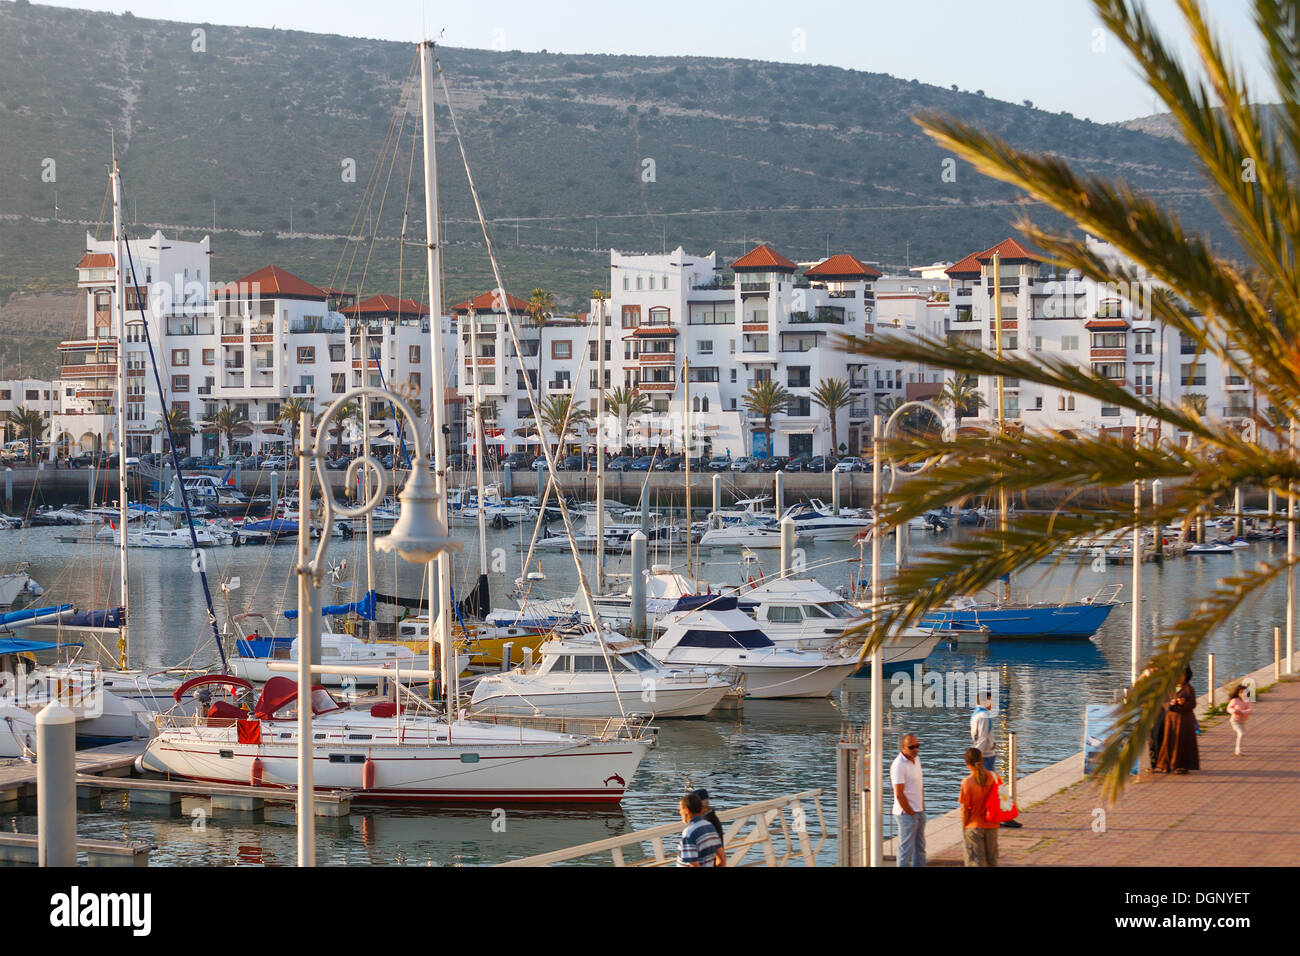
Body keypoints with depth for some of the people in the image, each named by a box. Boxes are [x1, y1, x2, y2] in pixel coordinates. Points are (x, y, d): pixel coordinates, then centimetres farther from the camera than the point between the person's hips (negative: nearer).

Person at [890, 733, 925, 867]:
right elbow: (899, 794, -20)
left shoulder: (916, 759, 9)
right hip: (907, 813, -9)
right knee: (906, 849, -4)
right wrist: (910, 813, -14)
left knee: (920, 848, 16)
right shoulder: (898, 765, -19)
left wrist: (922, 806, 13)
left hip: (919, 811, 9)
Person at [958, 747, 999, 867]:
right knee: (992, 861, 19)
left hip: (973, 827, -5)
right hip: (991, 826, 5)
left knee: (976, 862, 2)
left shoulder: (967, 782, -18)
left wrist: (963, 828, -1)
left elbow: (965, 809, -13)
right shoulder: (993, 777, -5)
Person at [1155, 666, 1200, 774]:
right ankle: (1165, 766, 6)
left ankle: (1183, 766, 4)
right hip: (1171, 717, 4)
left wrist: (1184, 703, -25)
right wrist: (1170, 704, -14)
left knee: (1182, 741, -3)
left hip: (1184, 718, -4)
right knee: (1169, 741, 2)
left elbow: (1193, 704, -6)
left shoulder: (1188, 688, -3)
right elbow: (1164, 703, 8)